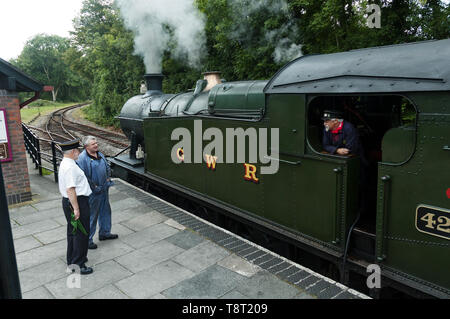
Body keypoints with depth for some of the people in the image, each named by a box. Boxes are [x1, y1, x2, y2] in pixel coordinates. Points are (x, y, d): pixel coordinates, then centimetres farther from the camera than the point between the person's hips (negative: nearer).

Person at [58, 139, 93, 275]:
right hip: (77, 202, -11)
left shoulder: (65, 164, 12)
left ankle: (72, 260, 35)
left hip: (69, 202, 11)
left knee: (73, 232, 21)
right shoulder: (70, 167, -22)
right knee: (81, 233, -1)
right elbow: (70, 189, -27)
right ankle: (78, 264, 8)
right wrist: (76, 208, -25)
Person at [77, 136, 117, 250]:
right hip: (93, 193, -8)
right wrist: (93, 186, -20)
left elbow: (107, 167, 22)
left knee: (105, 211, 20)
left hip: (104, 189, 9)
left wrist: (108, 178, 8)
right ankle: (87, 239, 14)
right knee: (91, 216, 0)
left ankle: (104, 233, 37)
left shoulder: (100, 154, 8)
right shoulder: (82, 158, -18)